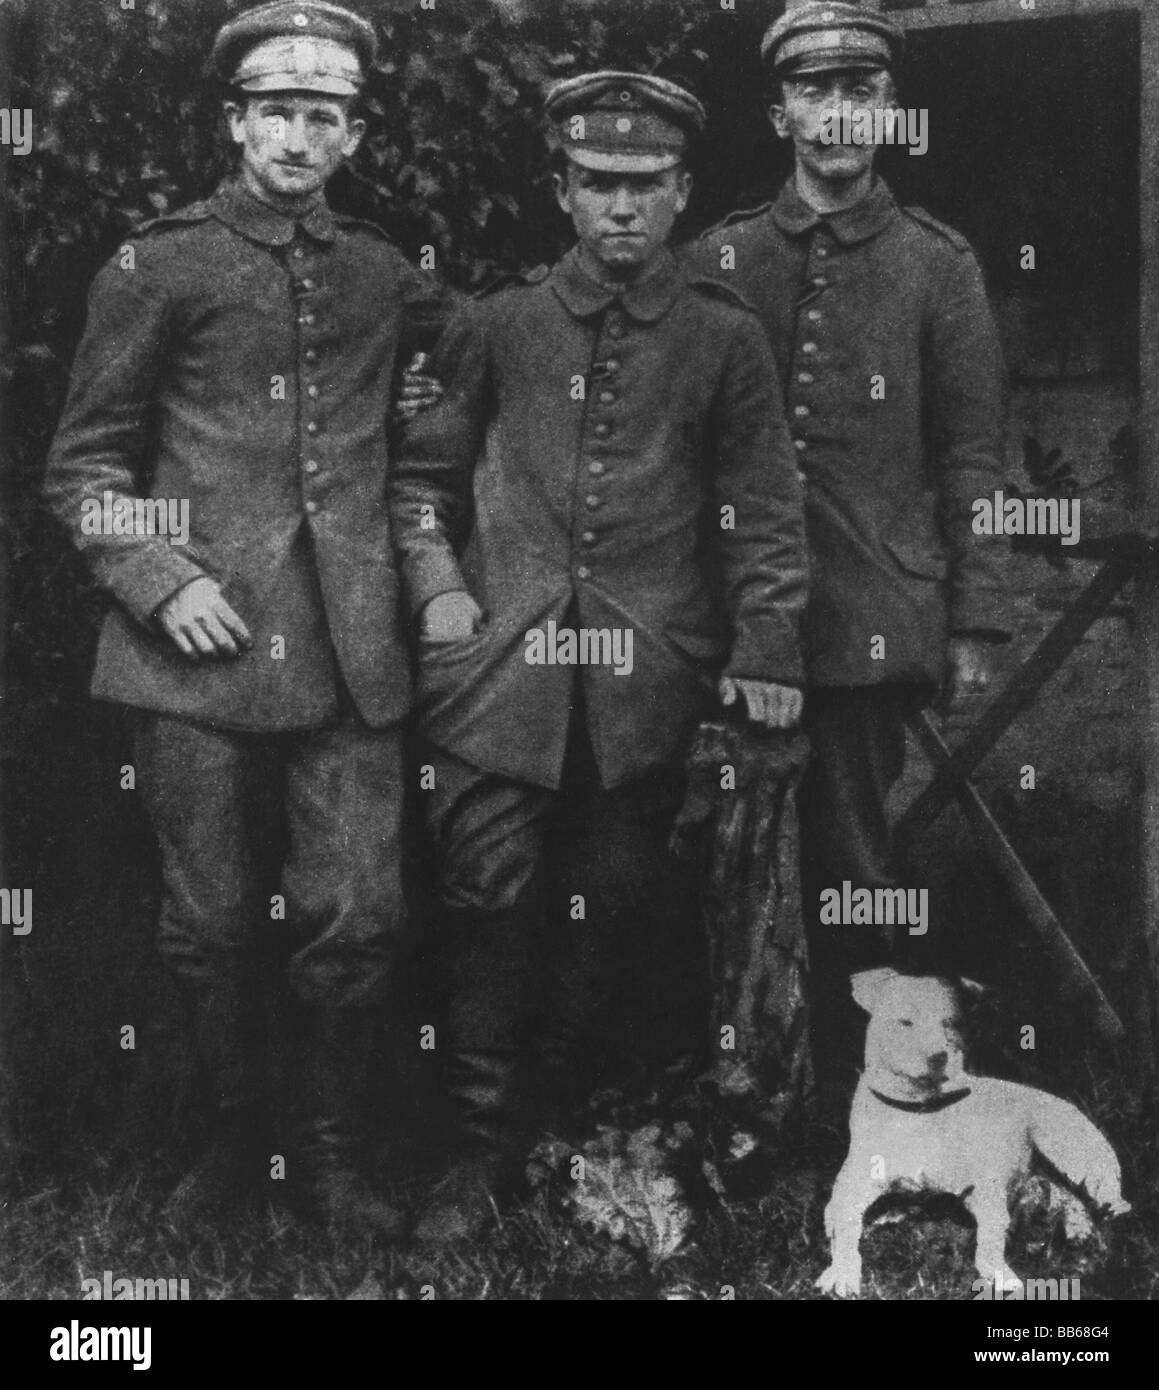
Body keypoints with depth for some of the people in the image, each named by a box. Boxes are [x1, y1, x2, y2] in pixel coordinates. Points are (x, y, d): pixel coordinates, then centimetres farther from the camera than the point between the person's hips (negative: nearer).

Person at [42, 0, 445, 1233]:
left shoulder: (379, 273, 12)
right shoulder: (157, 267, 3)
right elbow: (83, 463, 5)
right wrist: (159, 578, -11)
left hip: (350, 655, 2)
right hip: (202, 653, -2)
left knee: (358, 916, -1)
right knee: (211, 924, 6)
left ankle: (328, 1152, 18)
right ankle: (234, 1137, 26)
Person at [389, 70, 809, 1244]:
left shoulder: (725, 340, 4)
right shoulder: (497, 326, 6)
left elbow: (763, 511, 6)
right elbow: (420, 470, 14)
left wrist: (766, 654, 2)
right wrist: (436, 584, 1)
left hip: (651, 673, 0)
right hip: (501, 662, 0)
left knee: (621, 898, 9)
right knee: (486, 897, -4)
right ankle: (485, 1142, 7)